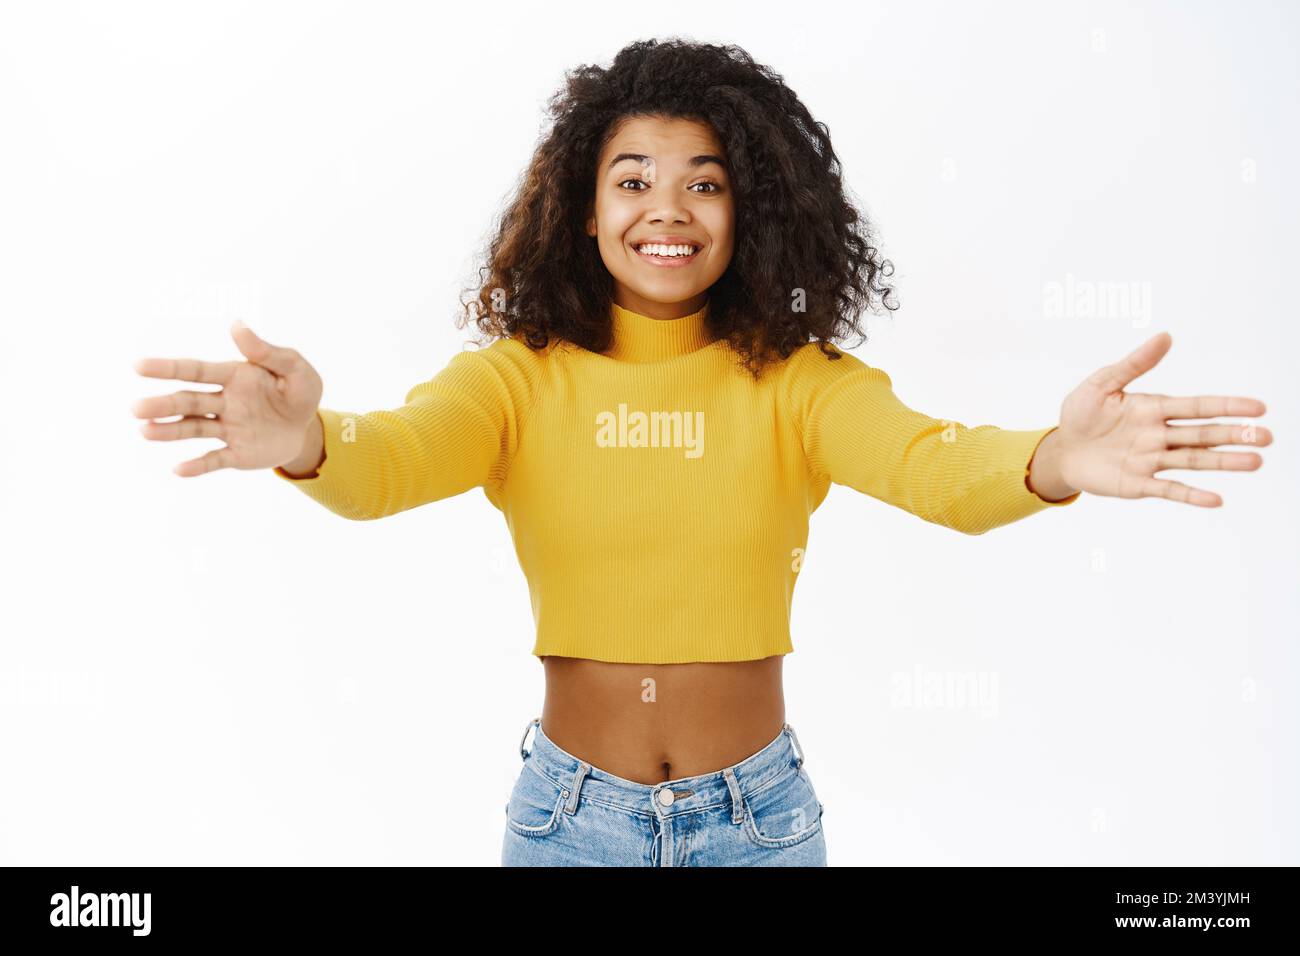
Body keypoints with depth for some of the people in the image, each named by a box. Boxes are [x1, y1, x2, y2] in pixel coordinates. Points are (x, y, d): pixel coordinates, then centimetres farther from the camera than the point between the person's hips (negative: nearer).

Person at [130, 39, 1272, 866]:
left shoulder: (795, 381, -6)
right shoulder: (522, 376, -6)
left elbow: (931, 463, -23)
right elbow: (392, 458, -23)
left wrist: (1050, 464, -46)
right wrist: (306, 442, -47)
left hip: (757, 814, 1)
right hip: (570, 813, 0)